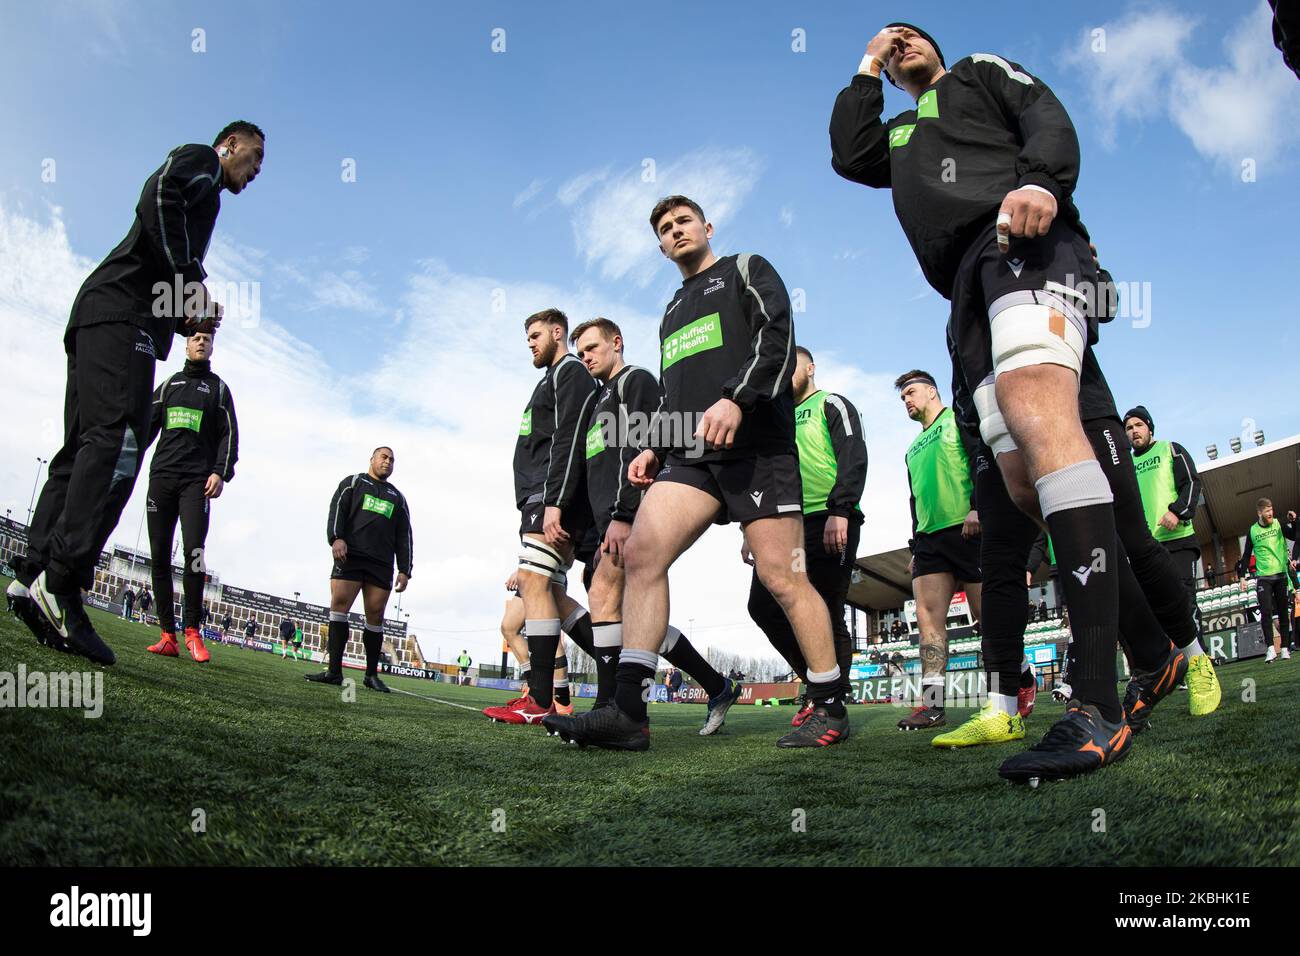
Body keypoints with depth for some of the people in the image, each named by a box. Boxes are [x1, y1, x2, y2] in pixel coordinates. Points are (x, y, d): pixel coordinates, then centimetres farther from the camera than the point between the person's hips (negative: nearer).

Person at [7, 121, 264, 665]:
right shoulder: (199, 158, 9)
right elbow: (161, 197, -12)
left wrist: (190, 317, 12)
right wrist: (193, 281, -13)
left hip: (98, 322, 10)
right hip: (122, 315, -10)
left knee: (83, 450, 2)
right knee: (117, 439, -22)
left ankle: (33, 579, -2)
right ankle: (60, 584, -30)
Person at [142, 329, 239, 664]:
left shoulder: (218, 388, 14)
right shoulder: (169, 384, 21)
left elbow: (229, 434, 6)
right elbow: (148, 425, 18)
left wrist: (221, 472, -8)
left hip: (197, 479, -3)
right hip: (162, 475, 3)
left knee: (194, 549, -19)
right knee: (159, 554, -3)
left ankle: (192, 630, -12)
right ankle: (168, 634, 0)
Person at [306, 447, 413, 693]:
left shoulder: (398, 498, 24)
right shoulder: (353, 482, 17)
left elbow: (404, 536, 16)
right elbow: (337, 510, 0)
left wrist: (405, 570, 5)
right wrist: (336, 537, -19)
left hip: (381, 564, 2)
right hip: (349, 556, -2)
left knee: (375, 615, -4)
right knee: (339, 605, -14)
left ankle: (371, 674, 2)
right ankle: (334, 671, -15)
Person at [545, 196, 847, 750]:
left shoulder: (745, 269, 12)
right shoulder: (672, 313, 32)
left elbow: (777, 335, -6)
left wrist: (736, 398, -21)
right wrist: (654, 447, 15)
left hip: (756, 446, -6)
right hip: (690, 456, 6)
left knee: (782, 578, -9)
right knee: (641, 553, -14)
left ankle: (830, 710, 5)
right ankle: (628, 711, -18)